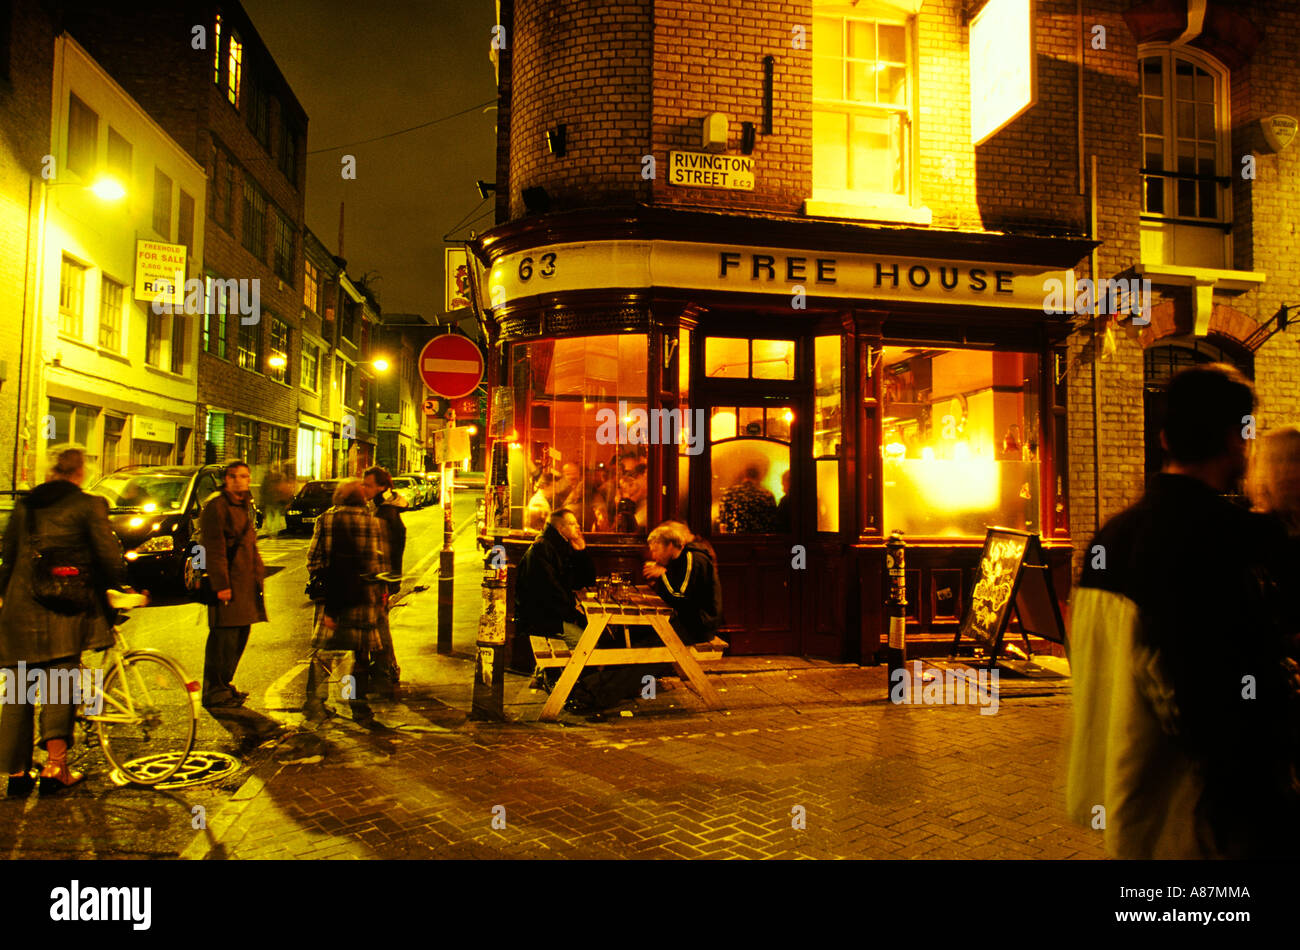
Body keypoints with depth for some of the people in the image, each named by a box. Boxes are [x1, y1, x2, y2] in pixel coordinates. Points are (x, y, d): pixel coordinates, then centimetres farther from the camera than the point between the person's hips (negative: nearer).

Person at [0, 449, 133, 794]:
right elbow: (108, 553, -4)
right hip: (64, 610, -4)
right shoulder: (88, 505, -3)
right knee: (60, 682, 1)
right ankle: (55, 766, -4)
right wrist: (121, 586, 12)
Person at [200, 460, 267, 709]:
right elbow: (214, 549, -14)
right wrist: (221, 584, -19)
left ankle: (223, 685, 23)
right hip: (227, 583, -9)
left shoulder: (246, 506, 19)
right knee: (224, 637, -6)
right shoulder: (216, 507, -9)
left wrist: (259, 573, 18)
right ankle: (214, 692, 3)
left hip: (247, 582, 9)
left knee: (240, 634, 12)